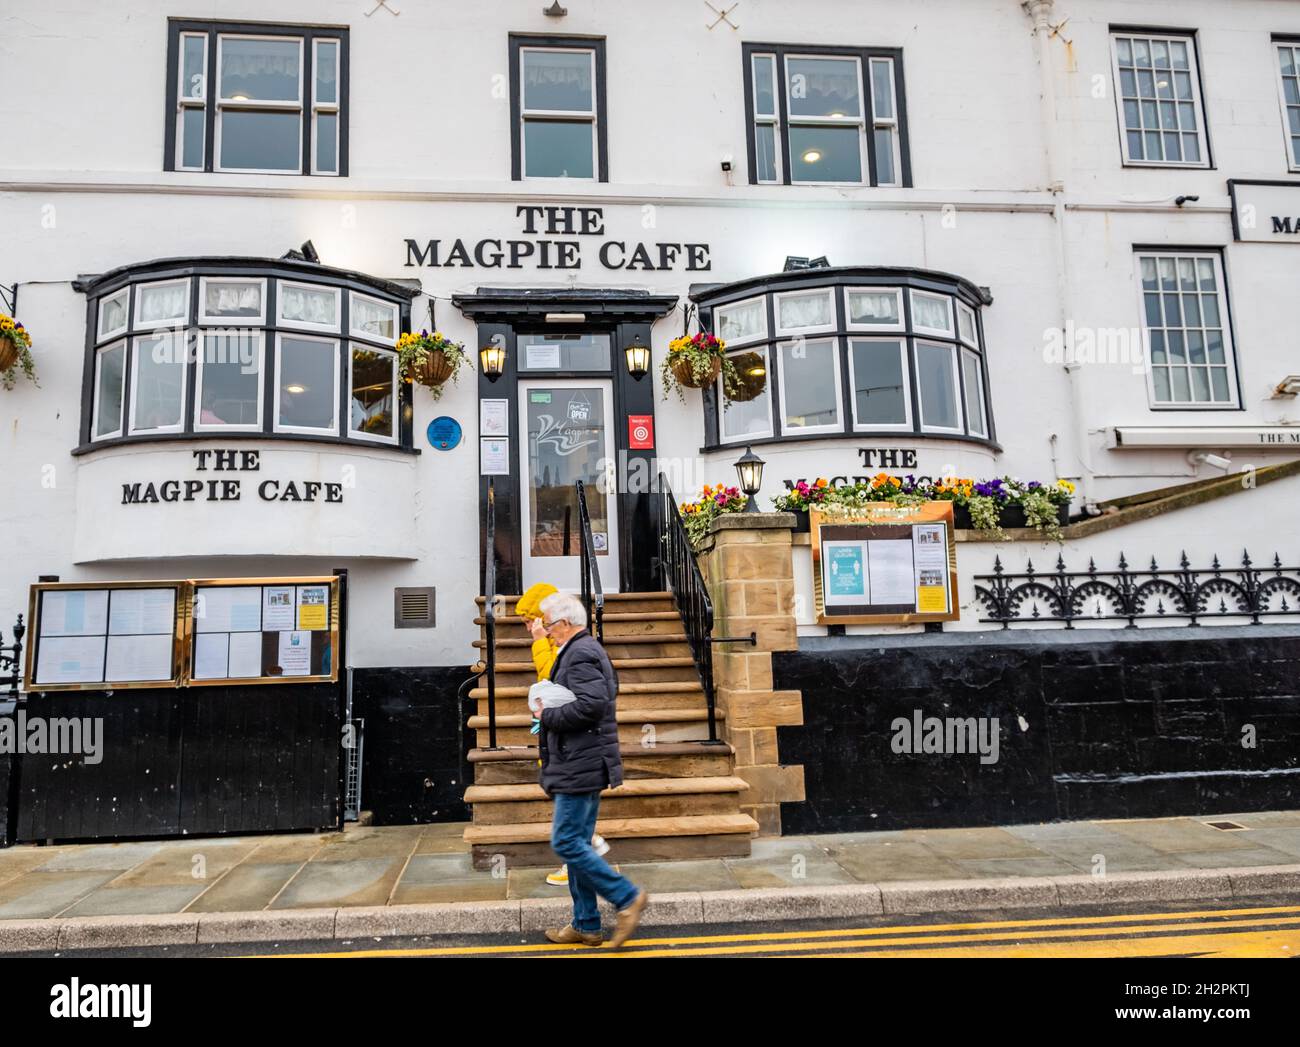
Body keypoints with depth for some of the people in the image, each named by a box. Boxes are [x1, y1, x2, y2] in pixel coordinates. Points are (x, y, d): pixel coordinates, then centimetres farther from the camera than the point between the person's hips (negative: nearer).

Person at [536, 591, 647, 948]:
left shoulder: (580, 654, -16)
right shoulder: (589, 650, 17)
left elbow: (591, 705, -27)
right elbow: (607, 692, 25)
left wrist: (547, 716, -15)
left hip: (580, 766, -11)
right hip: (586, 764, 11)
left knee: (566, 842, -7)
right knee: (578, 843, 14)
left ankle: (627, 896, 1)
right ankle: (585, 925, 21)